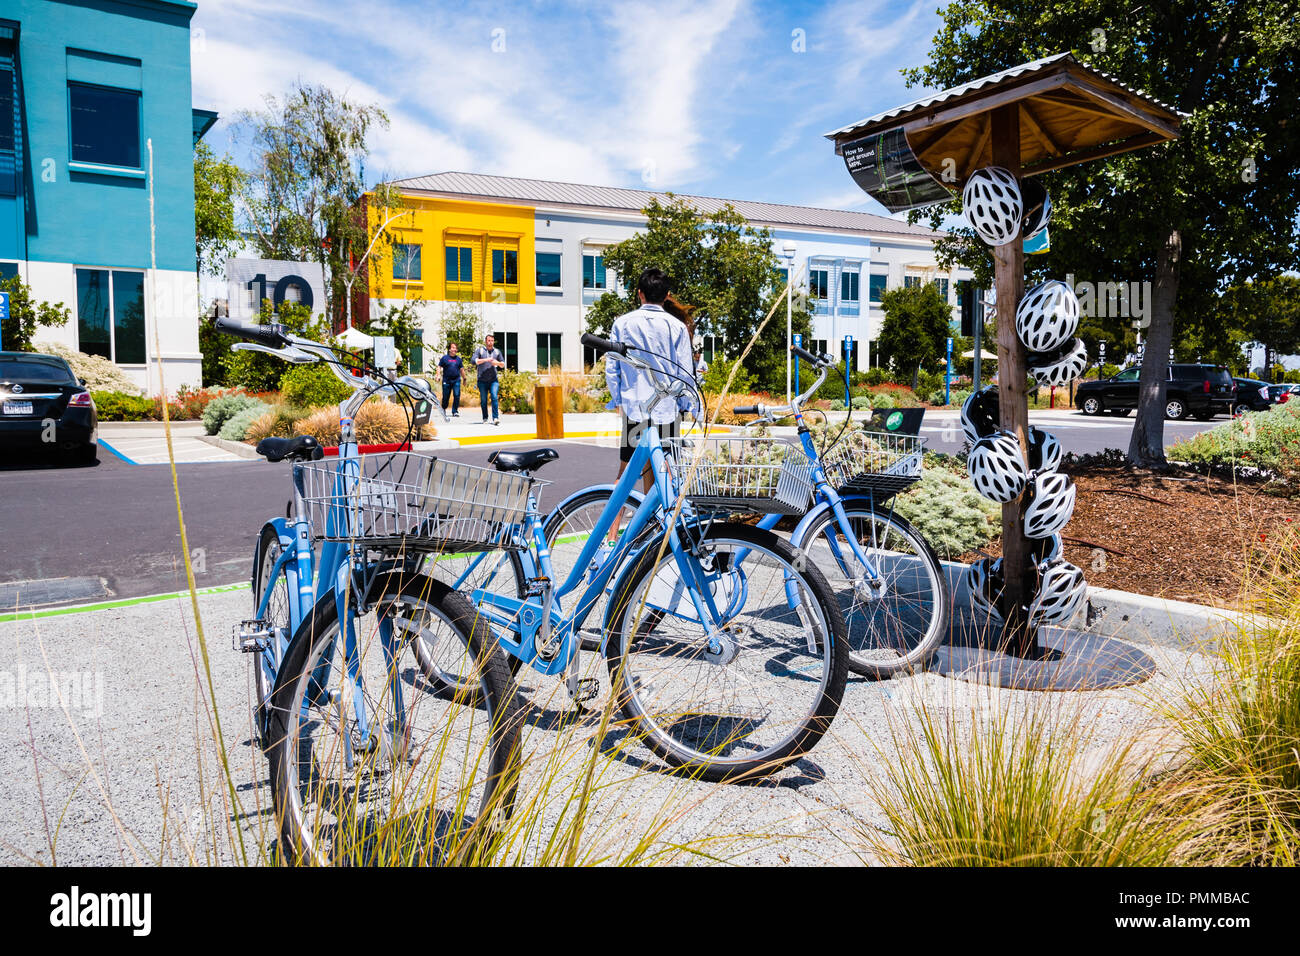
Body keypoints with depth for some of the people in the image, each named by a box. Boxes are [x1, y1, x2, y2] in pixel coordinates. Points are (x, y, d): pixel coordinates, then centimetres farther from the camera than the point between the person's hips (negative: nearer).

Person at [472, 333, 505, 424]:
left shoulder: (497, 351, 13)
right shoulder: (479, 350, 3)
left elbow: (503, 364, 18)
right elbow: (474, 361, -12)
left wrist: (497, 363, -5)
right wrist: (486, 360, -21)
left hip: (493, 380, 1)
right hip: (482, 381, -1)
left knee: (494, 397, -15)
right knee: (483, 400, 3)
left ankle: (495, 418, -19)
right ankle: (485, 419, 15)